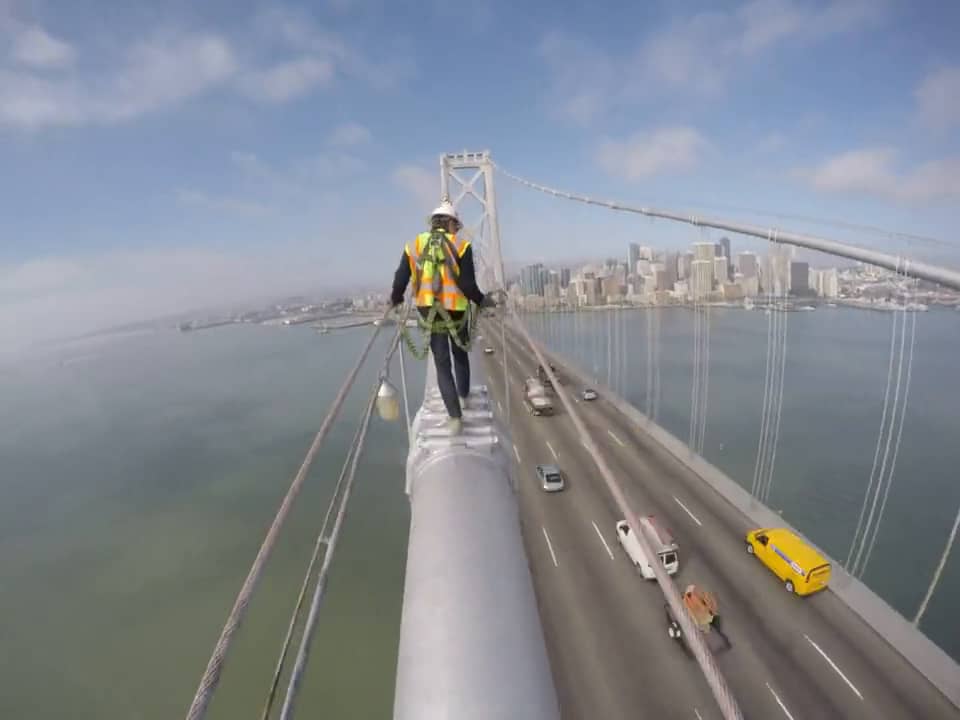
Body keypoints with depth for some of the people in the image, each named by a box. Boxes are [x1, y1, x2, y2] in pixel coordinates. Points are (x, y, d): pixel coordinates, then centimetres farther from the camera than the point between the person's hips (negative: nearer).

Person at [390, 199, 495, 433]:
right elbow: (468, 285, -14)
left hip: (428, 314, 2)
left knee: (442, 364, 8)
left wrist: (395, 300, 18)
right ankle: (463, 396, 42)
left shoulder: (414, 246, 2)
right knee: (461, 354, 25)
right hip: (455, 312, -1)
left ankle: (455, 416, 3)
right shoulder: (460, 246, -7)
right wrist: (482, 300, 3)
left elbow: (400, 279, 0)